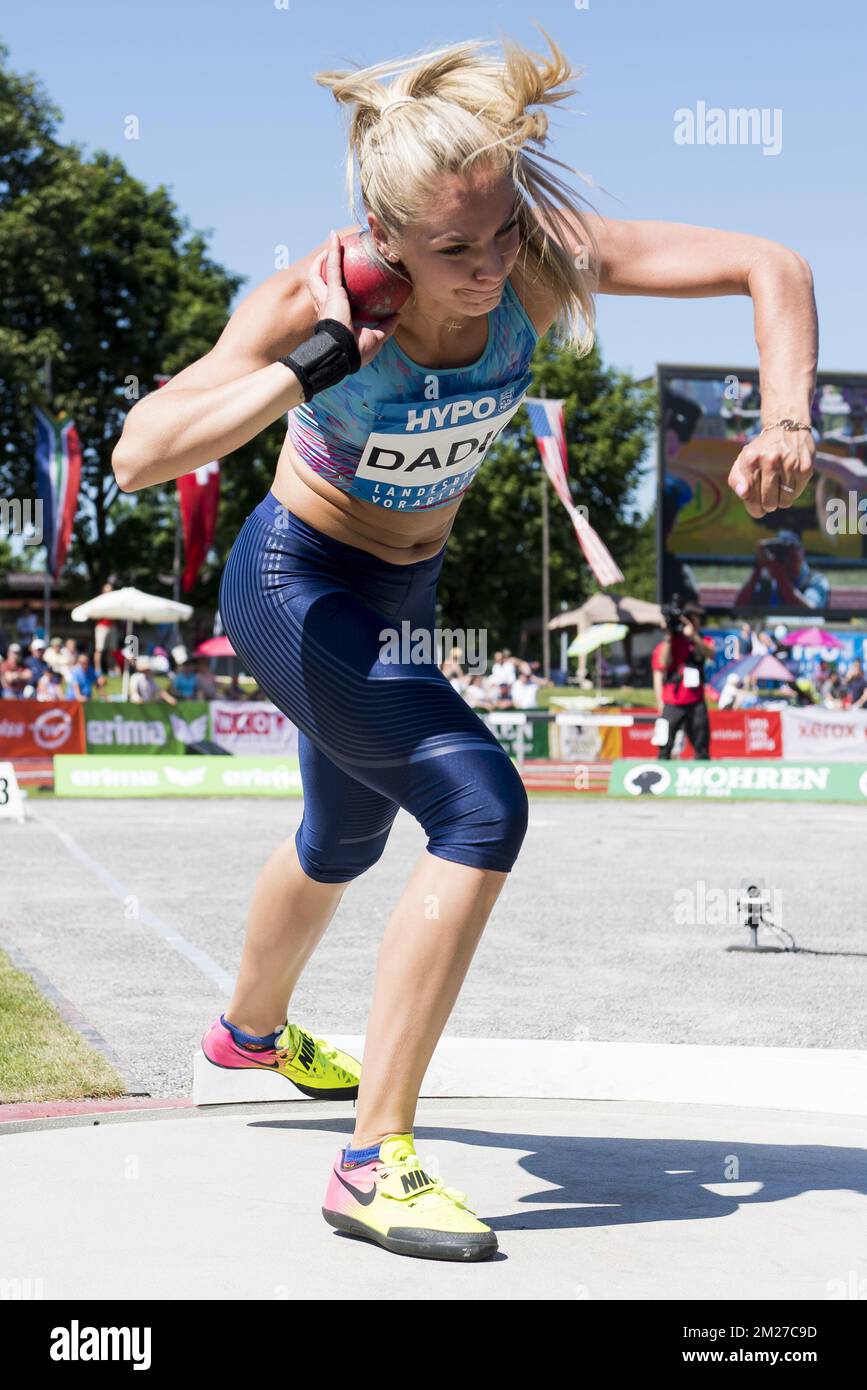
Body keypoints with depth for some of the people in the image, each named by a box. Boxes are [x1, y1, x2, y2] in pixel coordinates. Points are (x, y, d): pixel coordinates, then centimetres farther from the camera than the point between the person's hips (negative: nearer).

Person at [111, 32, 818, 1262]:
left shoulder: (543, 259, -23)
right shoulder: (319, 300, -31)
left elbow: (772, 268, -21)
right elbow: (138, 456, -40)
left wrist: (788, 421, -37)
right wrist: (317, 364, -45)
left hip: (401, 593, 6)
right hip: (296, 588, -6)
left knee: (346, 837, 27)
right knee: (481, 808, -25)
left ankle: (253, 1029, 58)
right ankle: (375, 1164, -17)